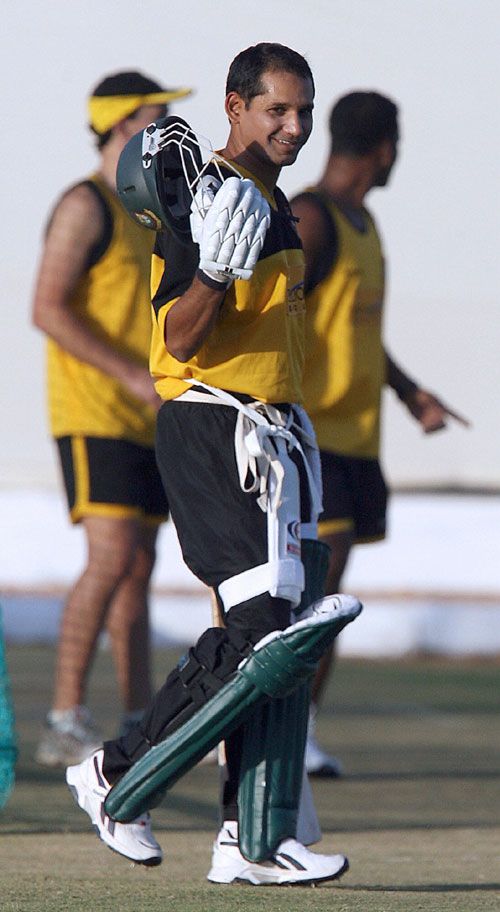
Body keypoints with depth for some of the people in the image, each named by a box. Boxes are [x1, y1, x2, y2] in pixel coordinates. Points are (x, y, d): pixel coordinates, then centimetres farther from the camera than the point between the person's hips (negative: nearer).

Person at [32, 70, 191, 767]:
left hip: (142, 421, 9)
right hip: (94, 416, -9)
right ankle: (64, 727, -17)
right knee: (112, 560, -17)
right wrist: (134, 377, -21)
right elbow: (48, 311, -18)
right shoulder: (85, 206, -10)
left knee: (139, 569, 9)